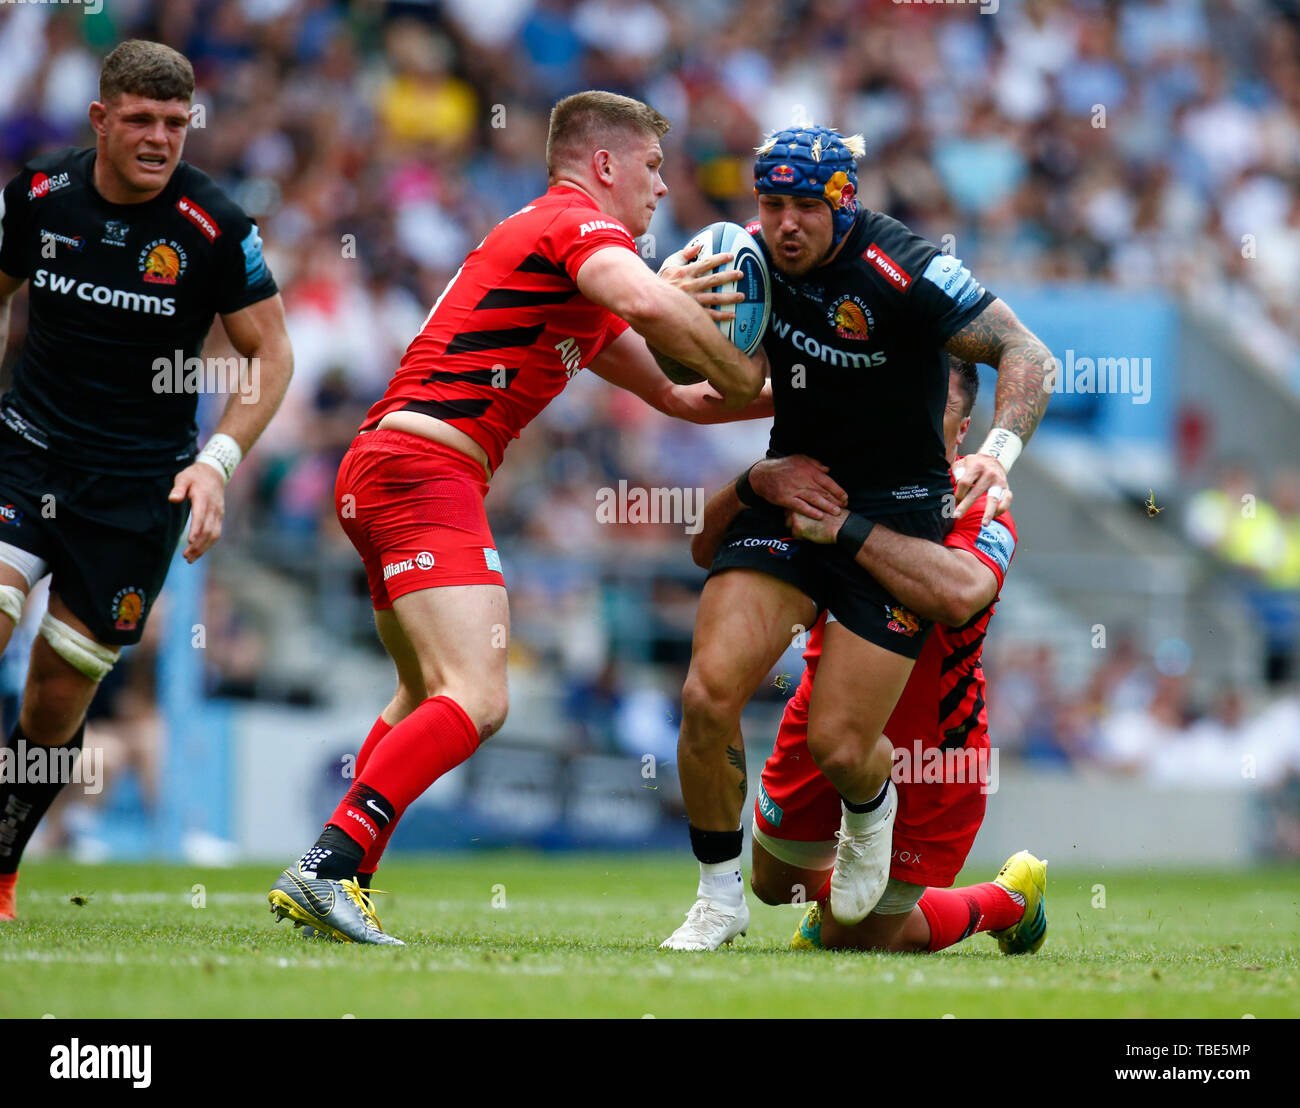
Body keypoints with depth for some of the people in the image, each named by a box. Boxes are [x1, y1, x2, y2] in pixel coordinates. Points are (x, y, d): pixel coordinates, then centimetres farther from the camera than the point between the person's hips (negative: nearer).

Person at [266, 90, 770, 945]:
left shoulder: (556, 246, 27)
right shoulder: (579, 224, -4)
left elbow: (674, 395, 32)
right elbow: (649, 306, -27)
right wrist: (753, 380, -13)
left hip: (381, 471, 11)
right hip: (424, 468, -11)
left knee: (428, 700, 25)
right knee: (476, 702, -21)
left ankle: (338, 883, 23)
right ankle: (329, 866, -30)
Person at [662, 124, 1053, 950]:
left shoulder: (901, 274, -21)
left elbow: (1027, 355, -18)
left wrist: (999, 451, -36)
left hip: (895, 512, -4)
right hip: (792, 489, 4)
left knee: (839, 745, -7)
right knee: (710, 694, -14)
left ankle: (871, 812, 33)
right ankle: (721, 897, 5)